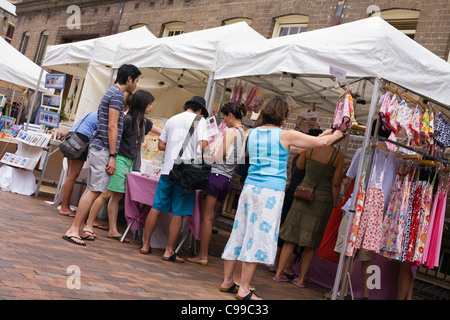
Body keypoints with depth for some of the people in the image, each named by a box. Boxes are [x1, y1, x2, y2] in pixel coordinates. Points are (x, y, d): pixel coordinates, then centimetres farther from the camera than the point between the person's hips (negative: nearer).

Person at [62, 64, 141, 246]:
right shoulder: (117, 94, -11)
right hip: (104, 150, -10)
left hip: (97, 149, 10)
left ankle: (79, 229, 15)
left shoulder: (112, 92, 20)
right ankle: (73, 230, -10)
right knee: (94, 191, -10)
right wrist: (112, 156, -19)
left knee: (92, 190, 11)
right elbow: (112, 127, -18)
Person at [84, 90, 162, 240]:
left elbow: (162, 133, 25)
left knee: (117, 197, 10)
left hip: (129, 163, 8)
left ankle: (113, 230, 13)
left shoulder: (144, 122, 14)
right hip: (120, 160, -8)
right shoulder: (128, 120, -13)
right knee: (106, 194, -8)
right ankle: (88, 225, -1)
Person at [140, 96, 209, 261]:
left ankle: (146, 245, 15)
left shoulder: (172, 120, 17)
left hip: (167, 169, 5)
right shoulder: (199, 120, 1)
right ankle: (169, 251, 4)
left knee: (156, 208, 10)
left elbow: (161, 145, 17)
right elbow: (203, 145, -11)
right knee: (178, 213, 1)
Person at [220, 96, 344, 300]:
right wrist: (336, 135, 20)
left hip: (250, 188, 6)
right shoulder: (285, 135, -5)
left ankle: (227, 281, 20)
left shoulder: (254, 133, 12)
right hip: (271, 192, -6)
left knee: (240, 234, 12)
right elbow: (321, 142, -1)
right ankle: (244, 289, 1)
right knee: (258, 239, -2)